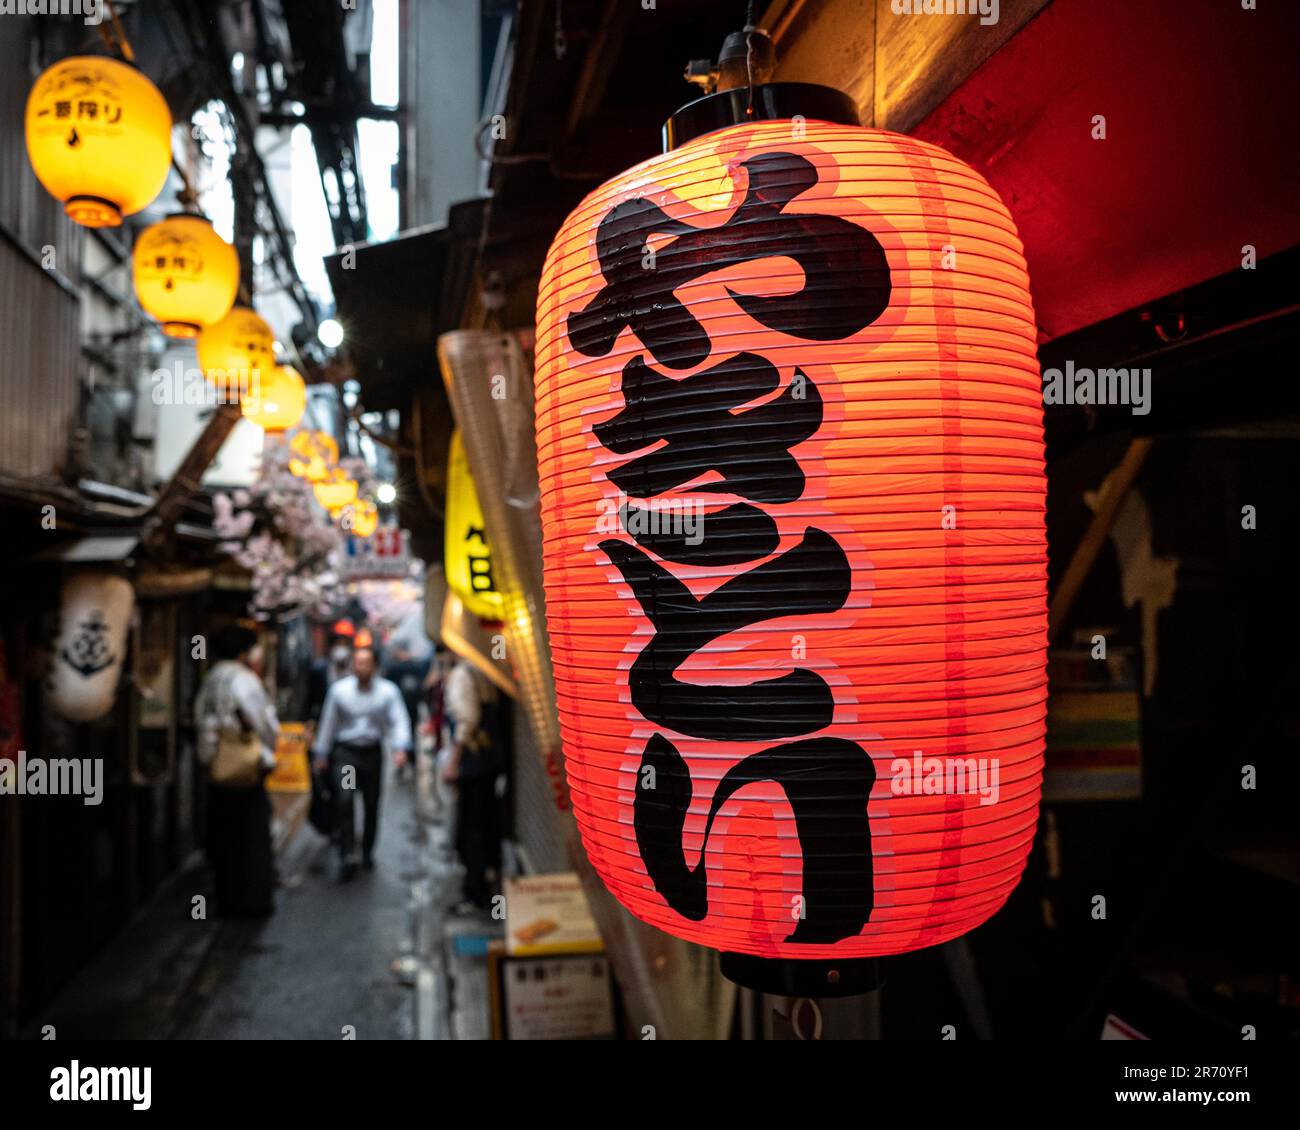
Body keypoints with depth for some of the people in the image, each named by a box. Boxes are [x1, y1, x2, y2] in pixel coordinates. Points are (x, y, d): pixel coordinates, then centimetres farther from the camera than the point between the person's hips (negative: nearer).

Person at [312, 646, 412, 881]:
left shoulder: (388, 691, -8)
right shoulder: (339, 689, -5)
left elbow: (399, 721, -13)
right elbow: (328, 722, 4)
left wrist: (401, 748, -29)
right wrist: (321, 753, 9)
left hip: (372, 753, 1)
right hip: (345, 752, -1)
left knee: (372, 806, 11)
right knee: (344, 800, -17)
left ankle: (367, 852, 30)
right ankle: (348, 856, -13)